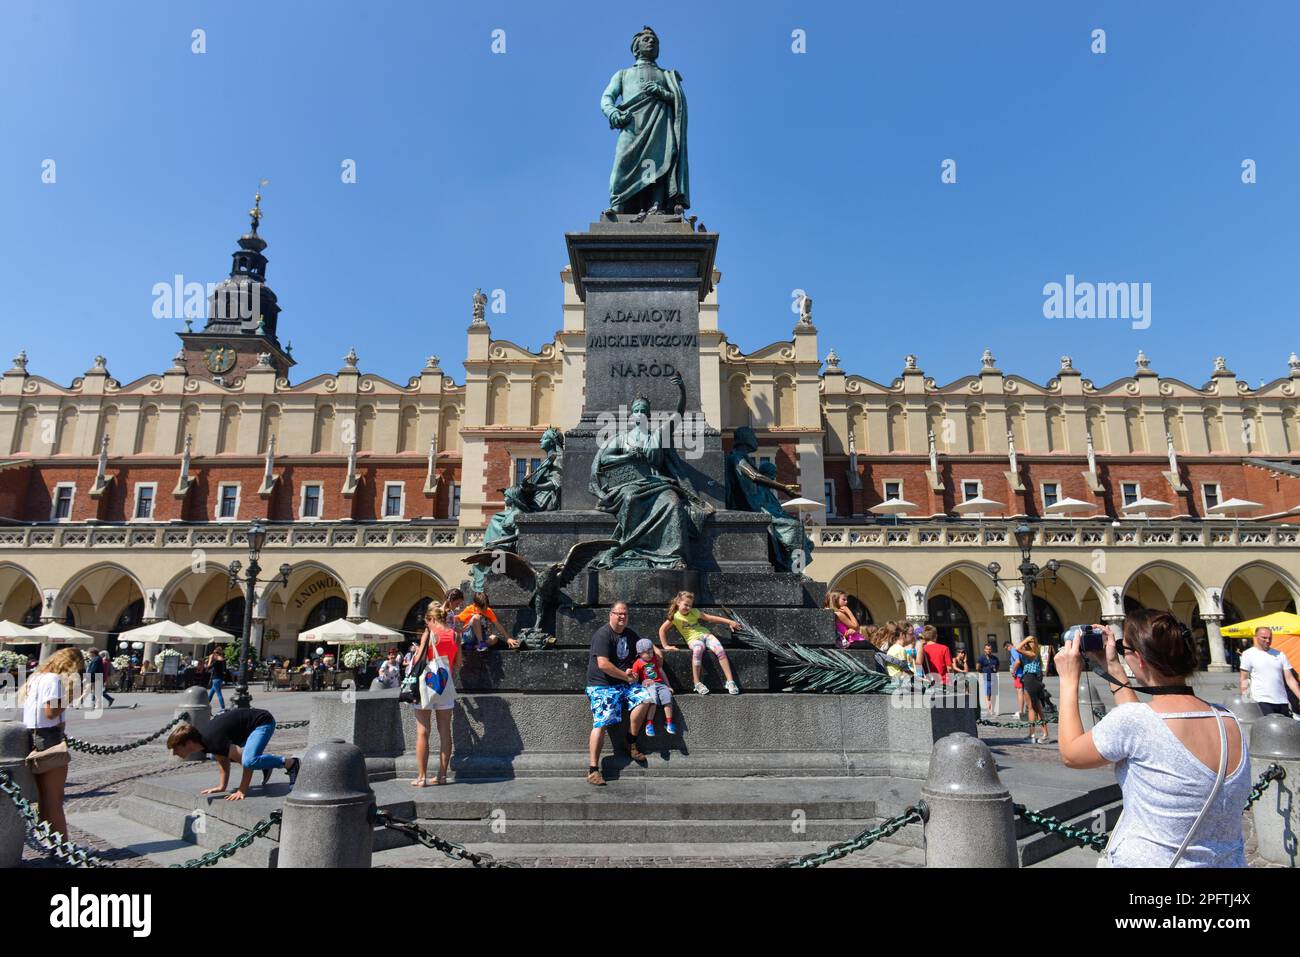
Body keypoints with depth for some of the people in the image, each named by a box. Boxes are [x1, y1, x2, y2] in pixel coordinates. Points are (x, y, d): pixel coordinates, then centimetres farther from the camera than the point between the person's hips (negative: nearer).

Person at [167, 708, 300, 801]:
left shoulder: (213, 741, -29)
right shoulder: (202, 742, -2)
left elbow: (247, 761, -28)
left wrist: (242, 791, -23)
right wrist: (221, 786, 12)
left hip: (263, 721, -10)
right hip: (250, 723, 10)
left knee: (249, 761, -32)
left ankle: (291, 763, -11)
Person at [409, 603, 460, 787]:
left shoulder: (429, 634, -8)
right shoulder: (454, 635, 4)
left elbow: (418, 660, -9)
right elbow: (457, 662, 10)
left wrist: (417, 650, 11)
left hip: (427, 683, -4)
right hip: (447, 684, 4)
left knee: (422, 732, 2)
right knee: (445, 731, 8)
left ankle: (422, 777, 3)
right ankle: (442, 775, 13)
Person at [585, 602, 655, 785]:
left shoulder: (630, 634, 14)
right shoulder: (602, 634, -11)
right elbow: (603, 664, -20)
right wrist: (626, 676, -12)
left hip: (624, 683, 7)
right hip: (602, 685, -7)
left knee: (645, 697, -17)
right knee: (601, 723, -19)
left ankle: (631, 743, -4)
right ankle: (593, 770, -14)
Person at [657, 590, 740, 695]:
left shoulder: (694, 612, 8)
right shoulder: (675, 616, -3)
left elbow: (710, 618, 11)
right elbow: (662, 630, -2)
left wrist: (729, 621, 8)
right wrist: (666, 646, -9)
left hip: (705, 634, 4)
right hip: (693, 639, -4)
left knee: (720, 650, -24)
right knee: (698, 649, -40)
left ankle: (730, 681, -20)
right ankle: (697, 683, -31)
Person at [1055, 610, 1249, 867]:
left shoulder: (1131, 719, -23)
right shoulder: (1229, 721, -4)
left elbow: (1070, 754, -5)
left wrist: (1069, 680, 2)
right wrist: (1113, 668, 16)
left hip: (1144, 860, -5)